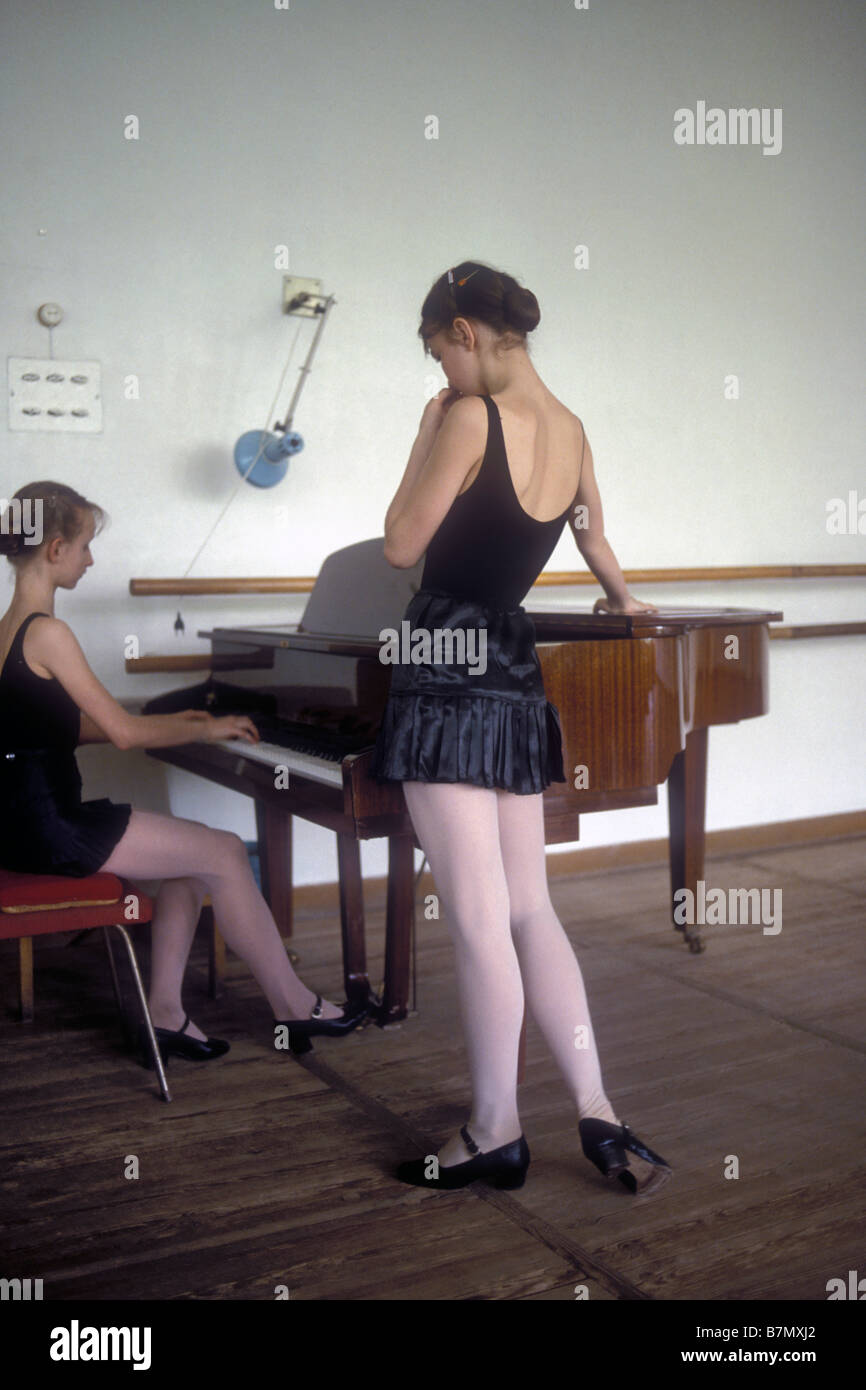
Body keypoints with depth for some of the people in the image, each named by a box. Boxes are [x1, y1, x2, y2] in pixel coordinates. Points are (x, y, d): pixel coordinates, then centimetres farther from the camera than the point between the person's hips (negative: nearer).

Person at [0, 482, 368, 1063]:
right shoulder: (47, 632, -18)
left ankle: (166, 1013, 11)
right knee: (226, 852, -6)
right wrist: (207, 730, -1)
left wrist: (174, 722, 20)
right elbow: (123, 732, -16)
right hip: (49, 826, -10)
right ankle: (295, 1008, 7)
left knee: (193, 852, 13)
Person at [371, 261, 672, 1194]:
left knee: (477, 919, -1)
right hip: (517, 678, 8)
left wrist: (425, 436, 2)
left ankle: (495, 1132, 11)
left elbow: (402, 546, -7)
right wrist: (622, 601, 48)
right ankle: (596, 1113, 12)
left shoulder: (470, 418, -12)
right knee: (528, 909, 12)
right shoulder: (570, 431, 11)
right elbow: (594, 543, 28)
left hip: (448, 674, -8)